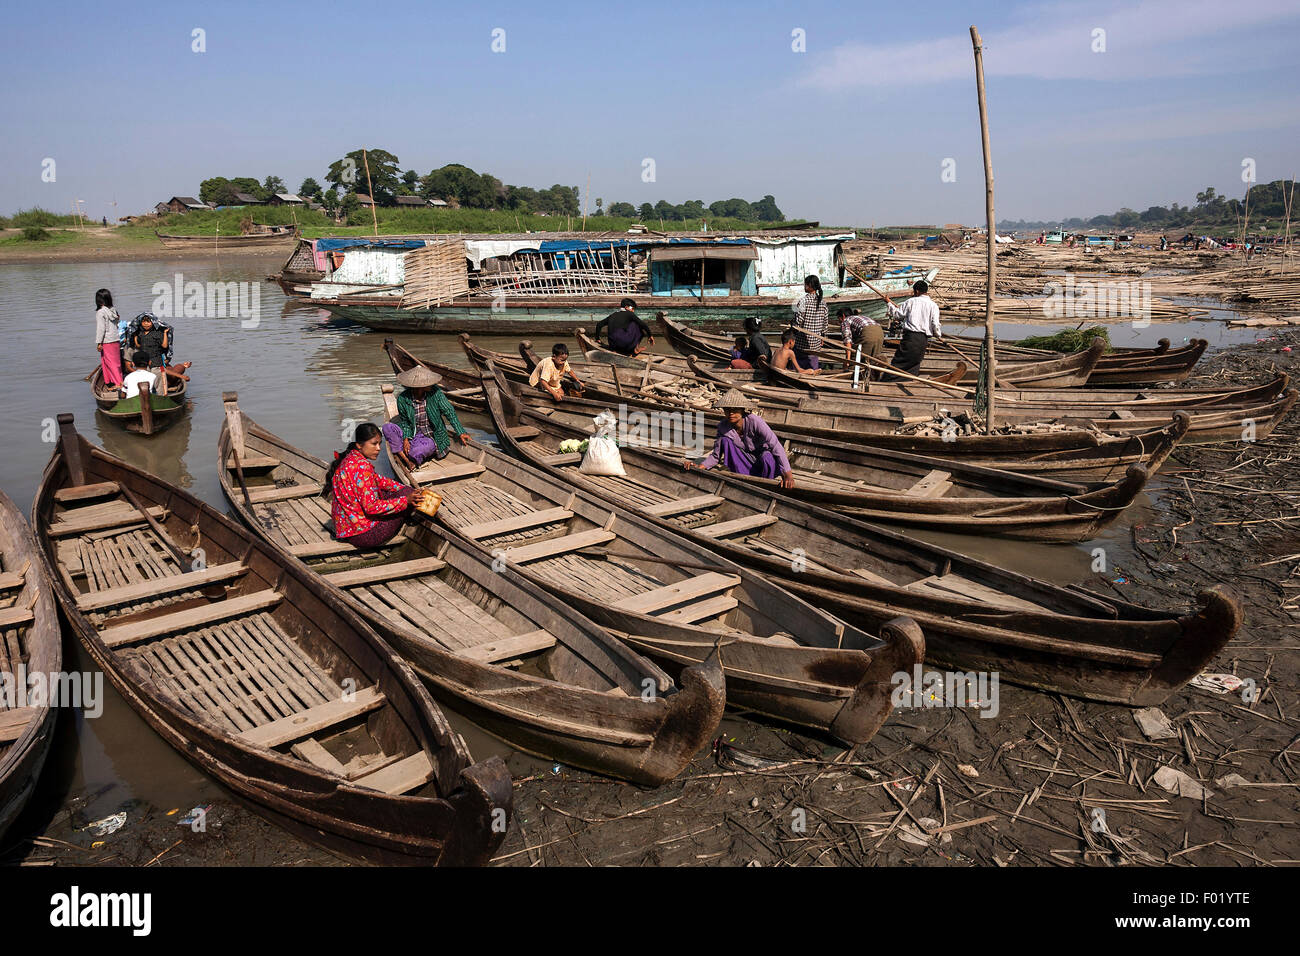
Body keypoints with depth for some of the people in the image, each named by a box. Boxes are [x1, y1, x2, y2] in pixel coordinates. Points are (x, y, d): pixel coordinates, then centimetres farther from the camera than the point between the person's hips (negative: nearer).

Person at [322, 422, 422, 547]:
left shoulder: (350, 459, 6)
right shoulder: (361, 466, -24)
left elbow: (378, 479, 18)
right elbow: (372, 507, -27)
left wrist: (405, 489, 10)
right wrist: (406, 500, -22)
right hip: (362, 535, -10)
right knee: (407, 494, -3)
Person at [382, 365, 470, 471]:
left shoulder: (435, 393, -14)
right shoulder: (402, 399, -11)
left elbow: (449, 412, -6)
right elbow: (405, 422, 2)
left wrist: (460, 432, -10)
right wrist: (405, 438, -15)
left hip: (432, 438, -3)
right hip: (412, 435, 3)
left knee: (416, 452, -33)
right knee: (387, 427, -18)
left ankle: (413, 461, 7)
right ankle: (406, 460, -26)